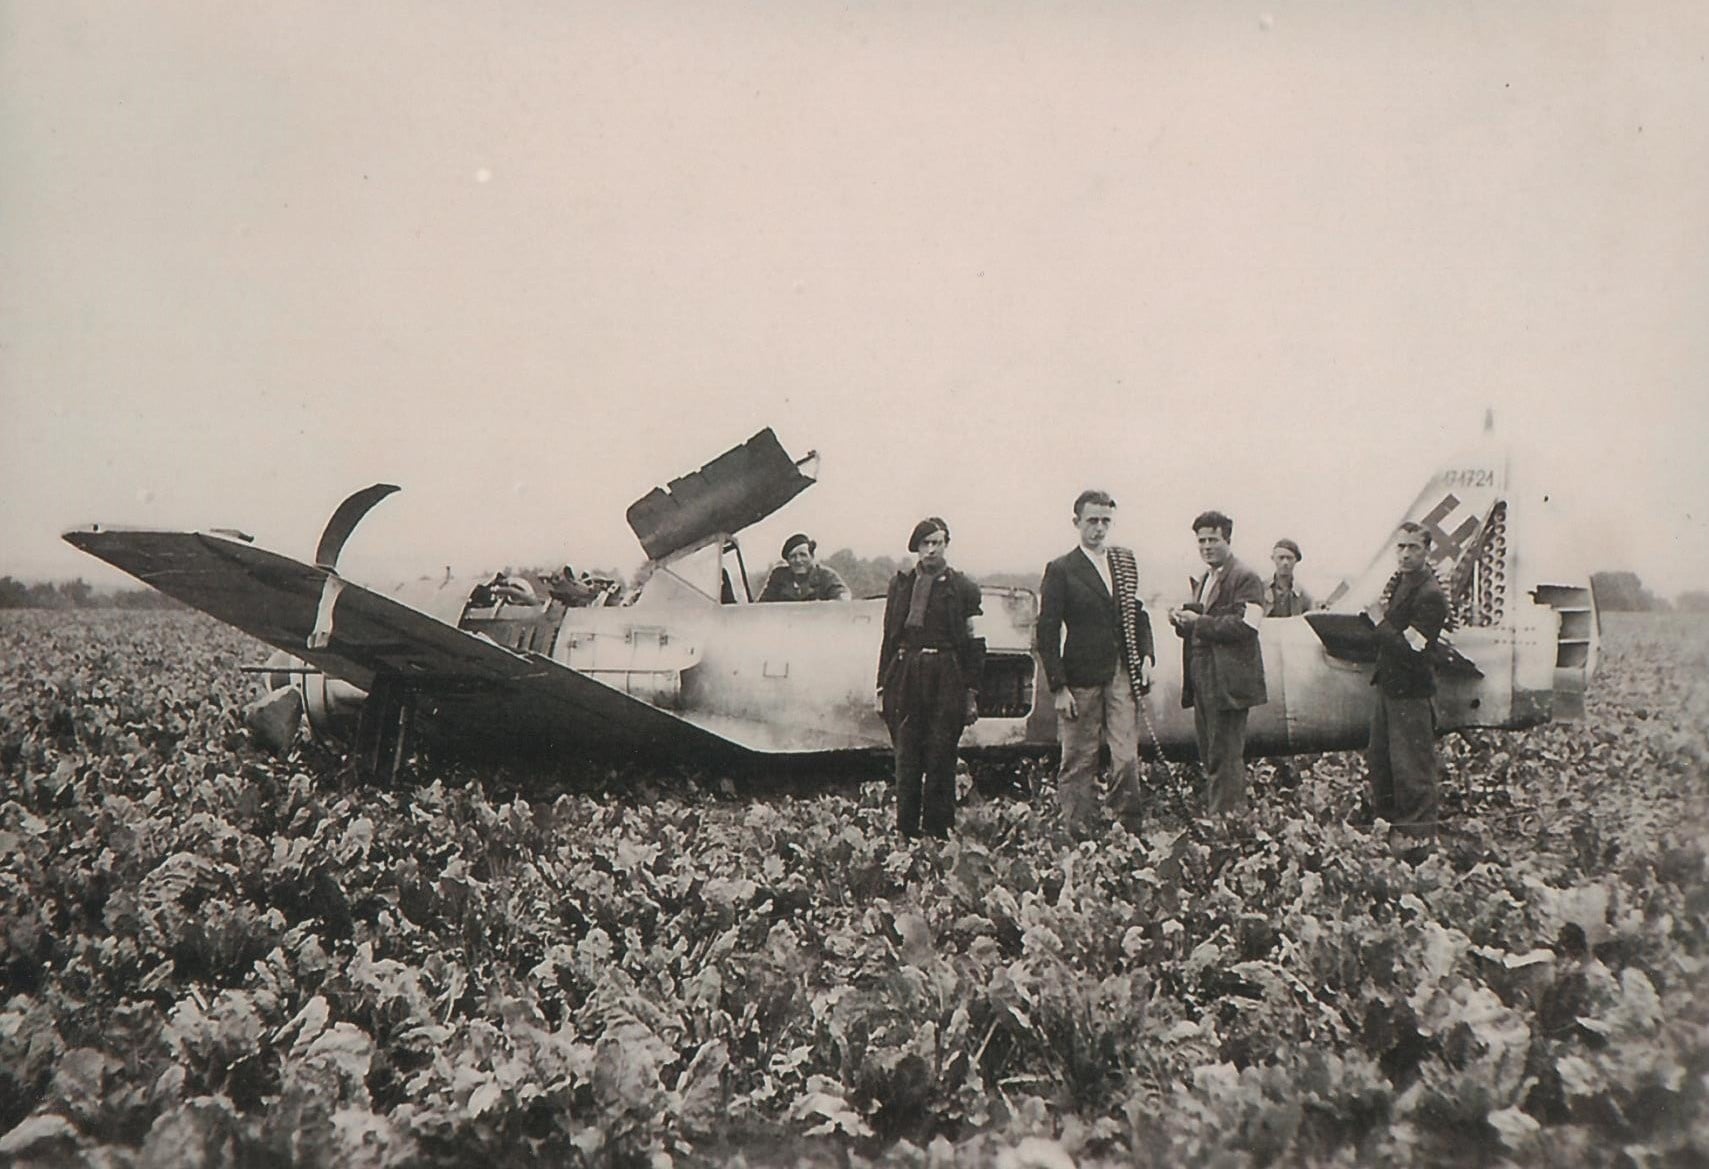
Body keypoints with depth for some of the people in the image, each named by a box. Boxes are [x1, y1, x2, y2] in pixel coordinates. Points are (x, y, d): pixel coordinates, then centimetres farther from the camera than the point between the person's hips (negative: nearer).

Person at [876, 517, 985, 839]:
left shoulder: (962, 588, 3)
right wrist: (882, 687, 8)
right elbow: (889, 638, 12)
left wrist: (971, 693, -3)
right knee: (906, 759, 4)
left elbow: (974, 645, 2)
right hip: (905, 676, 2)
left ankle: (937, 831, 7)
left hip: (946, 679, -2)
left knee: (940, 760, -1)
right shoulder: (900, 584, 10)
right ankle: (905, 831, 10)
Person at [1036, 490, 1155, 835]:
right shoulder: (1060, 570, -2)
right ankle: (1076, 833, 10)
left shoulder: (1125, 561, 13)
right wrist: (1058, 687, -10)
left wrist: (1146, 655, 4)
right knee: (1078, 762, 2)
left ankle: (1130, 831, 7)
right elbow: (1047, 634, -5)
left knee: (1127, 759, -1)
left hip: (1123, 676, 4)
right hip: (1081, 678, -4)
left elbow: (1138, 613, 20)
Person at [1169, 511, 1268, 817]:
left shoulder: (1245, 579, -7)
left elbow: (1243, 626, -18)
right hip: (1203, 682, 9)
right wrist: (1182, 621, 6)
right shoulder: (1203, 582, 21)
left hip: (1228, 684, -9)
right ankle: (1212, 811, 22)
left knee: (1225, 757, -8)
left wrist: (1199, 622, -18)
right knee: (1210, 757, 14)